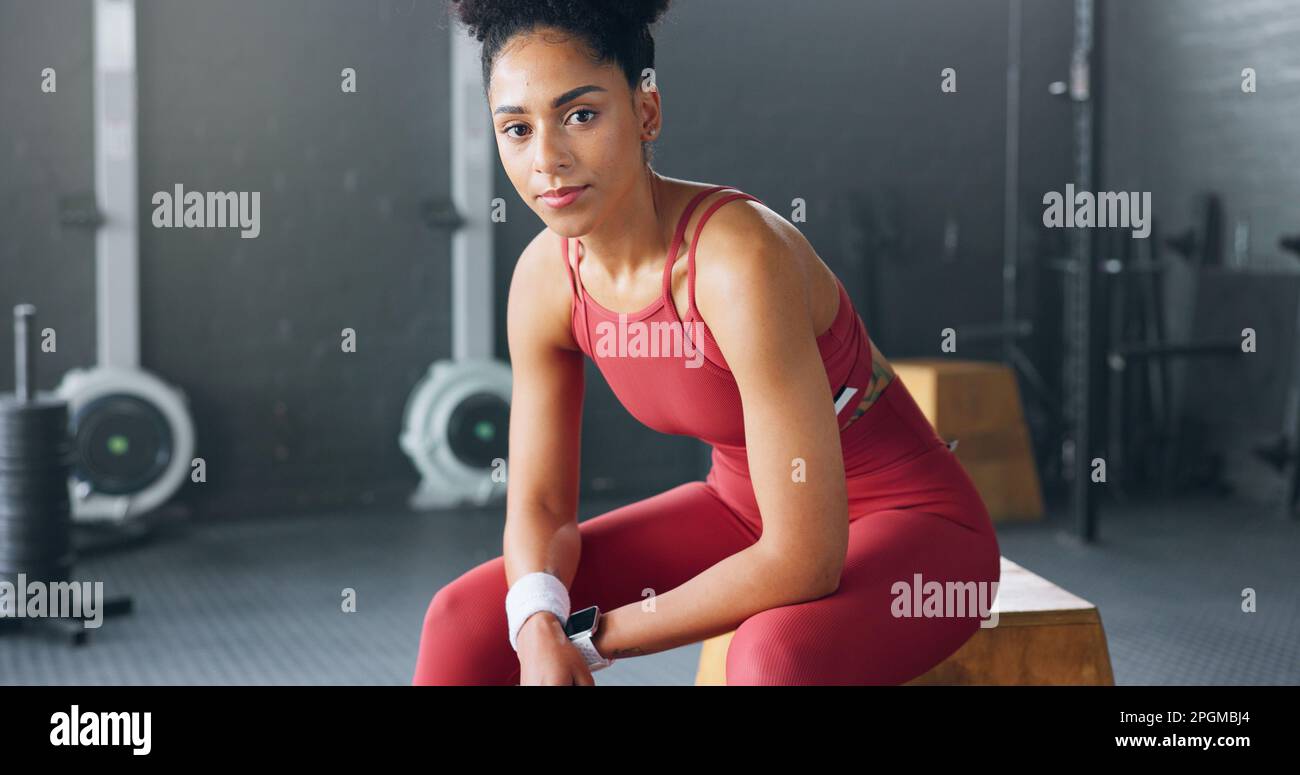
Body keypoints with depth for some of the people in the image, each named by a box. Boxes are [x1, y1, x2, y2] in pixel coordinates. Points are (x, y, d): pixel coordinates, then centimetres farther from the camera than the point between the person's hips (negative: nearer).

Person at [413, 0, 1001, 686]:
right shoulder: (545, 277, -10)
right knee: (463, 618, -4)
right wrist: (539, 631, -23)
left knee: (773, 654, -39)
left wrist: (599, 634, -21)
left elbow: (804, 558, -31)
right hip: (743, 508, 7)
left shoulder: (739, 261, -31)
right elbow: (539, 506, -1)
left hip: (910, 524, -6)